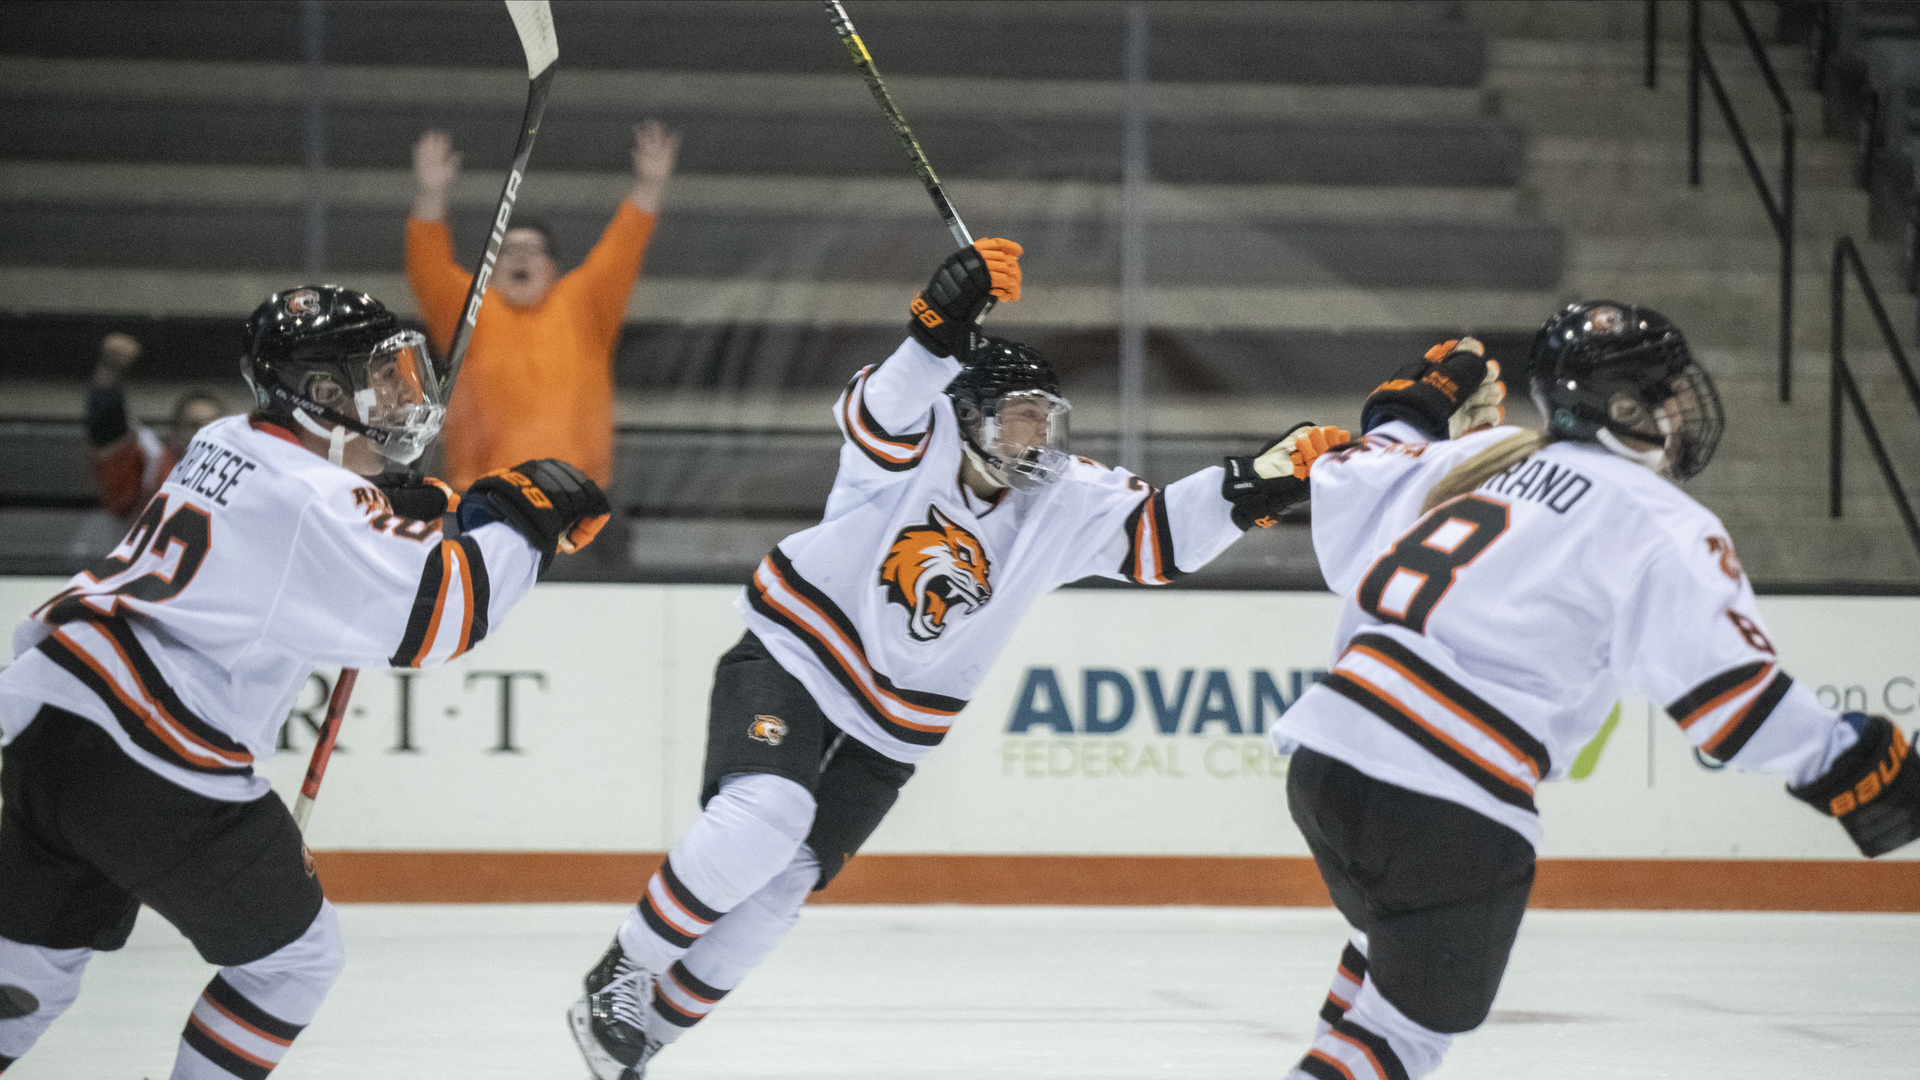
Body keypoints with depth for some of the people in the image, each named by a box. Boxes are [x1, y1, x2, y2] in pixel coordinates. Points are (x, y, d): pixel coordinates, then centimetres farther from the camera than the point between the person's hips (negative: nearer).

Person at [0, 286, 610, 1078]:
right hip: (149, 773, -9)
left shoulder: (228, 446, 12)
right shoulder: (305, 501, -16)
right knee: (294, 953, 9)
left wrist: (408, 512, 17)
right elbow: (441, 612, -20)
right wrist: (520, 517, -9)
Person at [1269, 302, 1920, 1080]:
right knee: (1419, 1015, 7)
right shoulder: (1661, 528, -4)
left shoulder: (1492, 454, 15)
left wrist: (1405, 417, 37)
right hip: (1444, 798, -7)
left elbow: (1347, 522, 22)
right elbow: (1730, 687, -12)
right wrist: (1849, 764, -4)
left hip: (1328, 744, 8)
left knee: (1400, 950, 32)